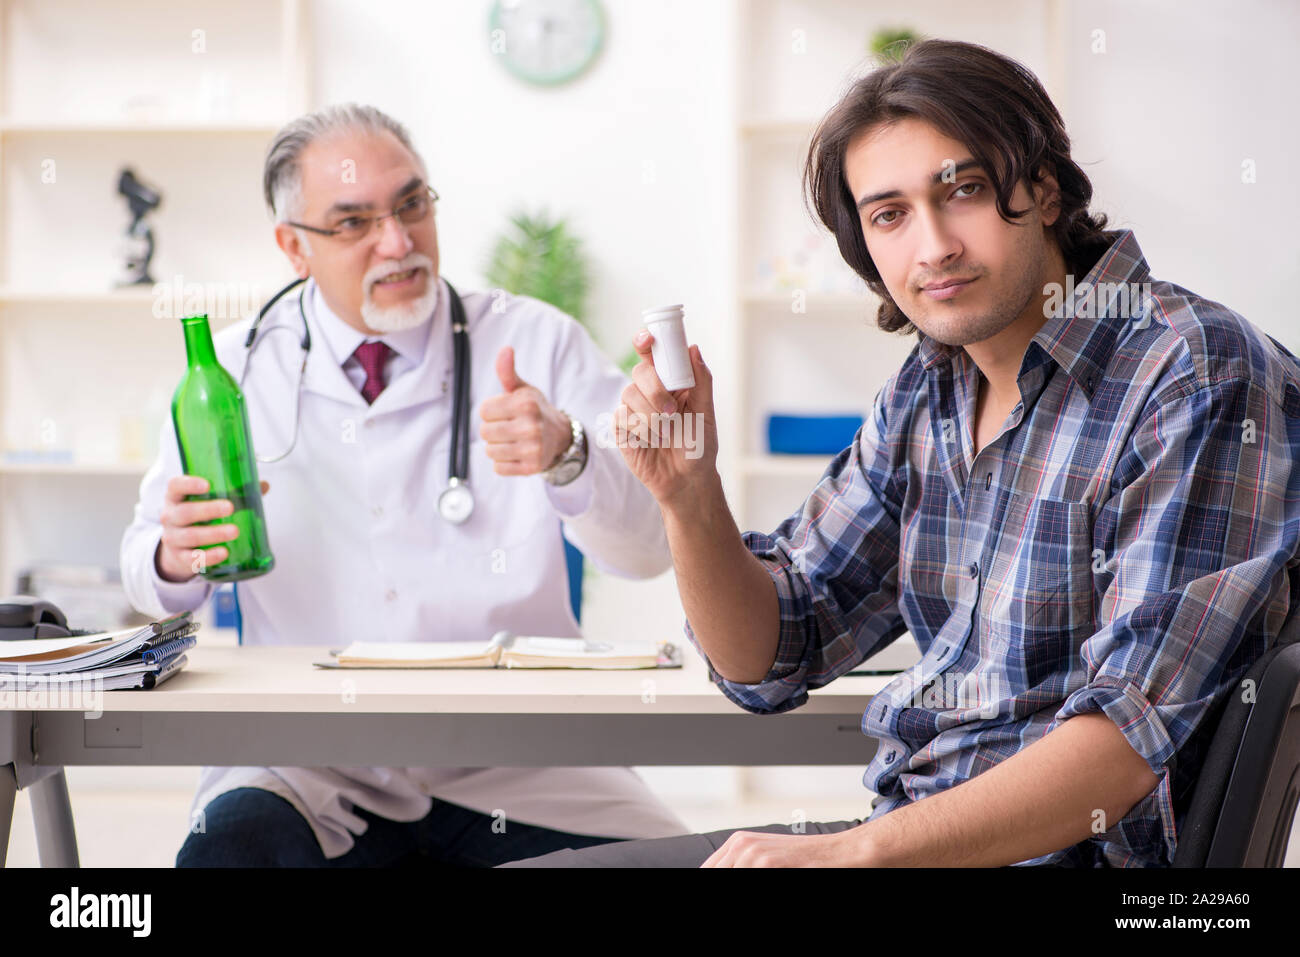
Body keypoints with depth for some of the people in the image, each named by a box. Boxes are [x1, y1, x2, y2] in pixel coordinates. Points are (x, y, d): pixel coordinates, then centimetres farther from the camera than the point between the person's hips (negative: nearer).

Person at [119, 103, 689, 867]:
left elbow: (652, 547, -7)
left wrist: (567, 455, -28)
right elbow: (150, 577, 15)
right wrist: (175, 559, -10)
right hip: (310, 770, 0)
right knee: (228, 848, -32)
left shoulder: (537, 342, 3)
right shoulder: (234, 370, 7)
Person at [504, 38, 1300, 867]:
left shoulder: (1198, 378, -15)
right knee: (523, 866, 1)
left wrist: (856, 850, -28)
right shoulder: (926, 394, 8)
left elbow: (1129, 739, -21)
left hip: (1073, 851, -7)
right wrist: (689, 495, -7)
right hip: (904, 833, 7)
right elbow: (767, 660, 11)